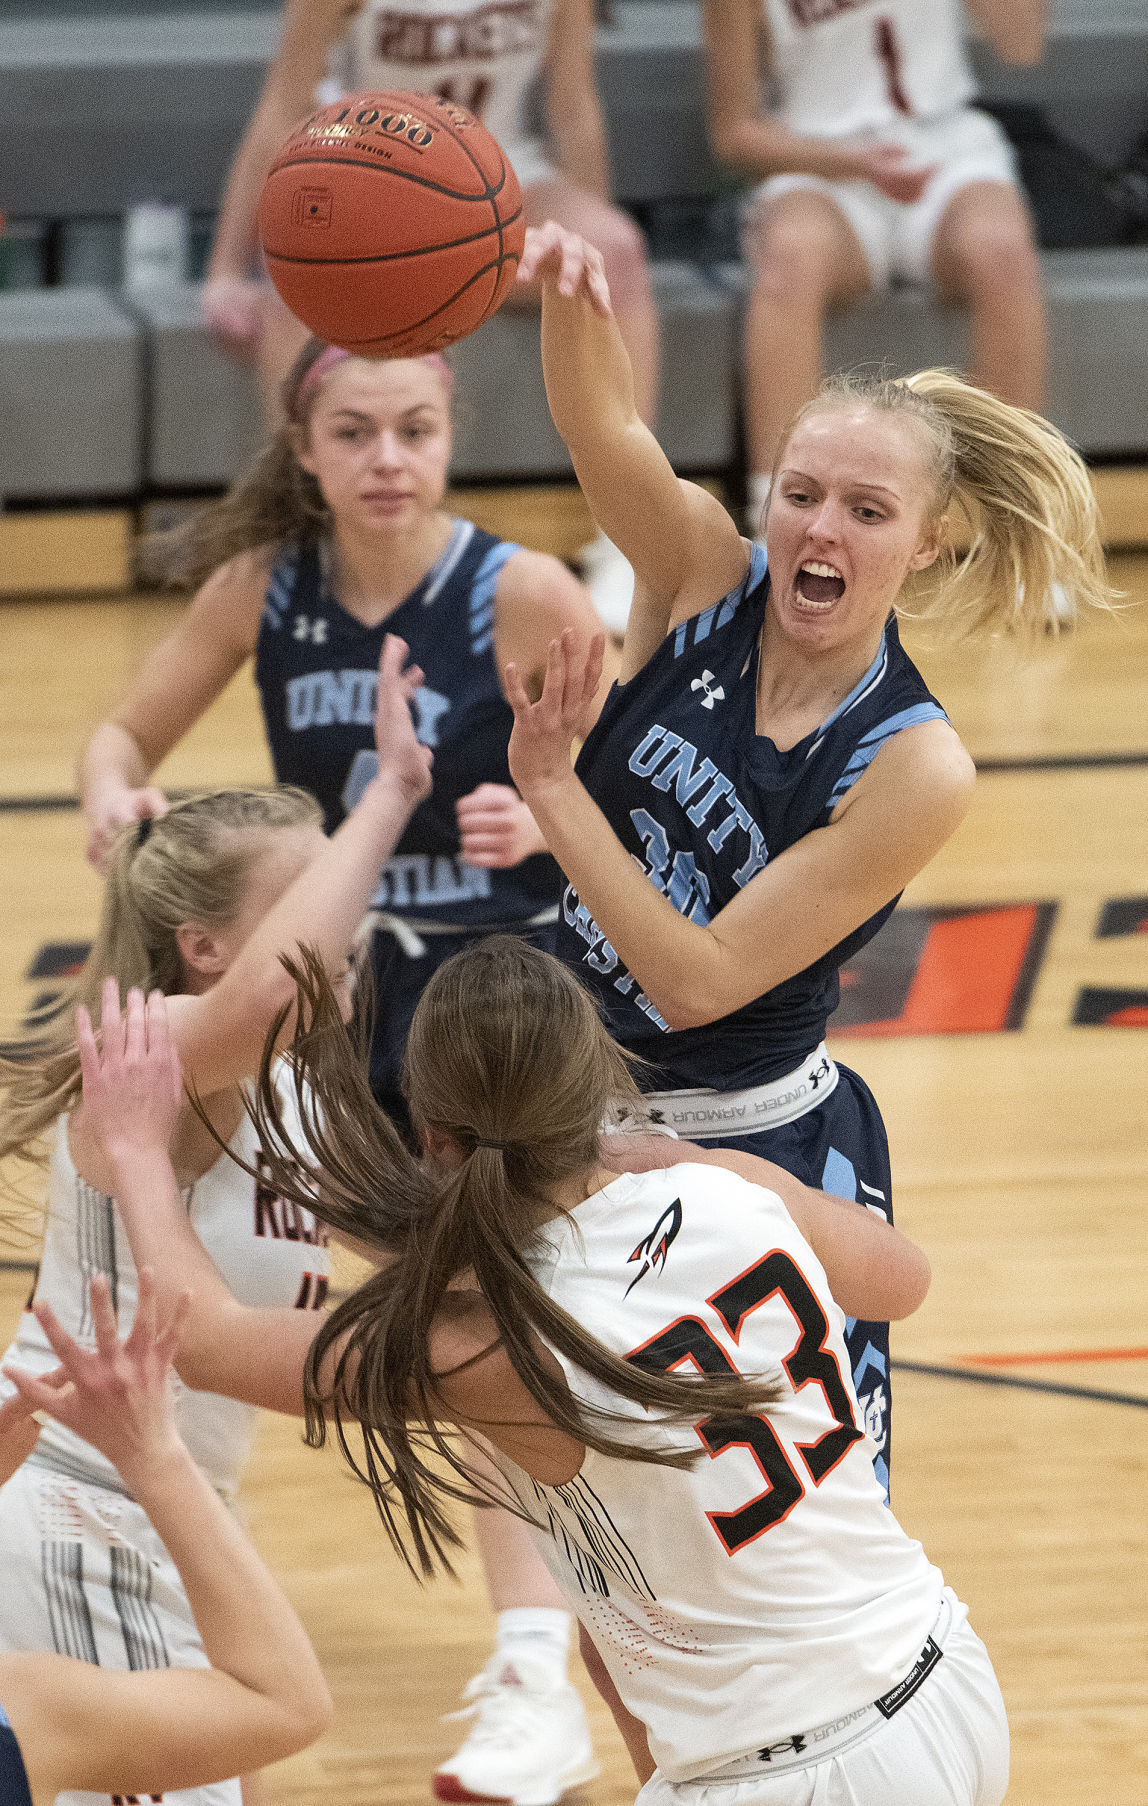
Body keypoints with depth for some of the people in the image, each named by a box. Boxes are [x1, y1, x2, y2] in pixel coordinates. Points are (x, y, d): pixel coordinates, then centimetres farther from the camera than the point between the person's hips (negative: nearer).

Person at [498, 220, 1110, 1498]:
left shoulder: (913, 769, -21)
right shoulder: (703, 580, -10)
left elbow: (697, 978, -23)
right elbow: (603, 429, -30)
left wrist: (549, 789, -26)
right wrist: (567, 293, -51)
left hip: (759, 1154, -4)